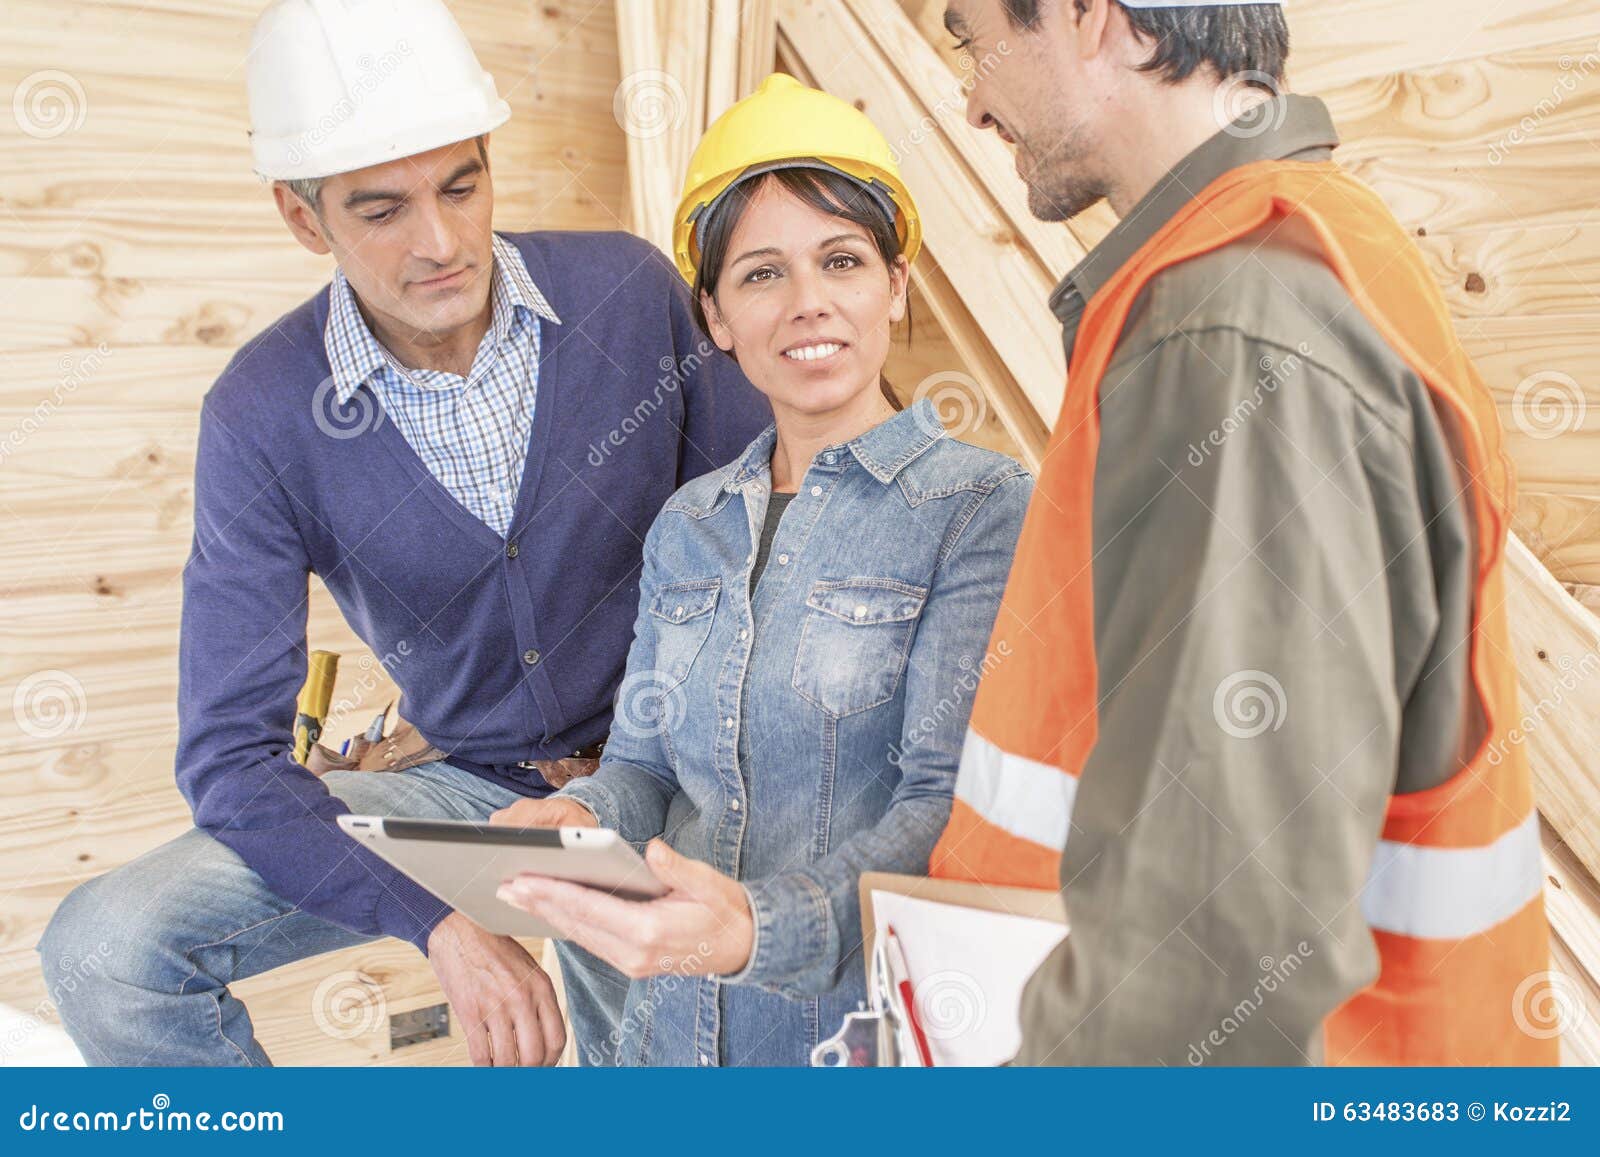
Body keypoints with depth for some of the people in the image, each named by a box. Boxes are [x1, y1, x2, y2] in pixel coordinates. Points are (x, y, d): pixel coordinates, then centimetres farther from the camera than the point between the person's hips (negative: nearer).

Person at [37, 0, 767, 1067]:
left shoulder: (629, 290, -13)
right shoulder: (263, 419, -13)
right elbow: (231, 751, -13)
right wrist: (438, 926, -27)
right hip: (472, 787, 1)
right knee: (107, 949, -13)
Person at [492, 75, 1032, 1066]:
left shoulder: (986, 509, -12)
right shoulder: (687, 526, 6)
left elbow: (952, 807, -18)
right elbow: (644, 759, 10)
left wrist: (761, 927, -34)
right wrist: (576, 818, -12)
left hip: (875, 1035, -4)